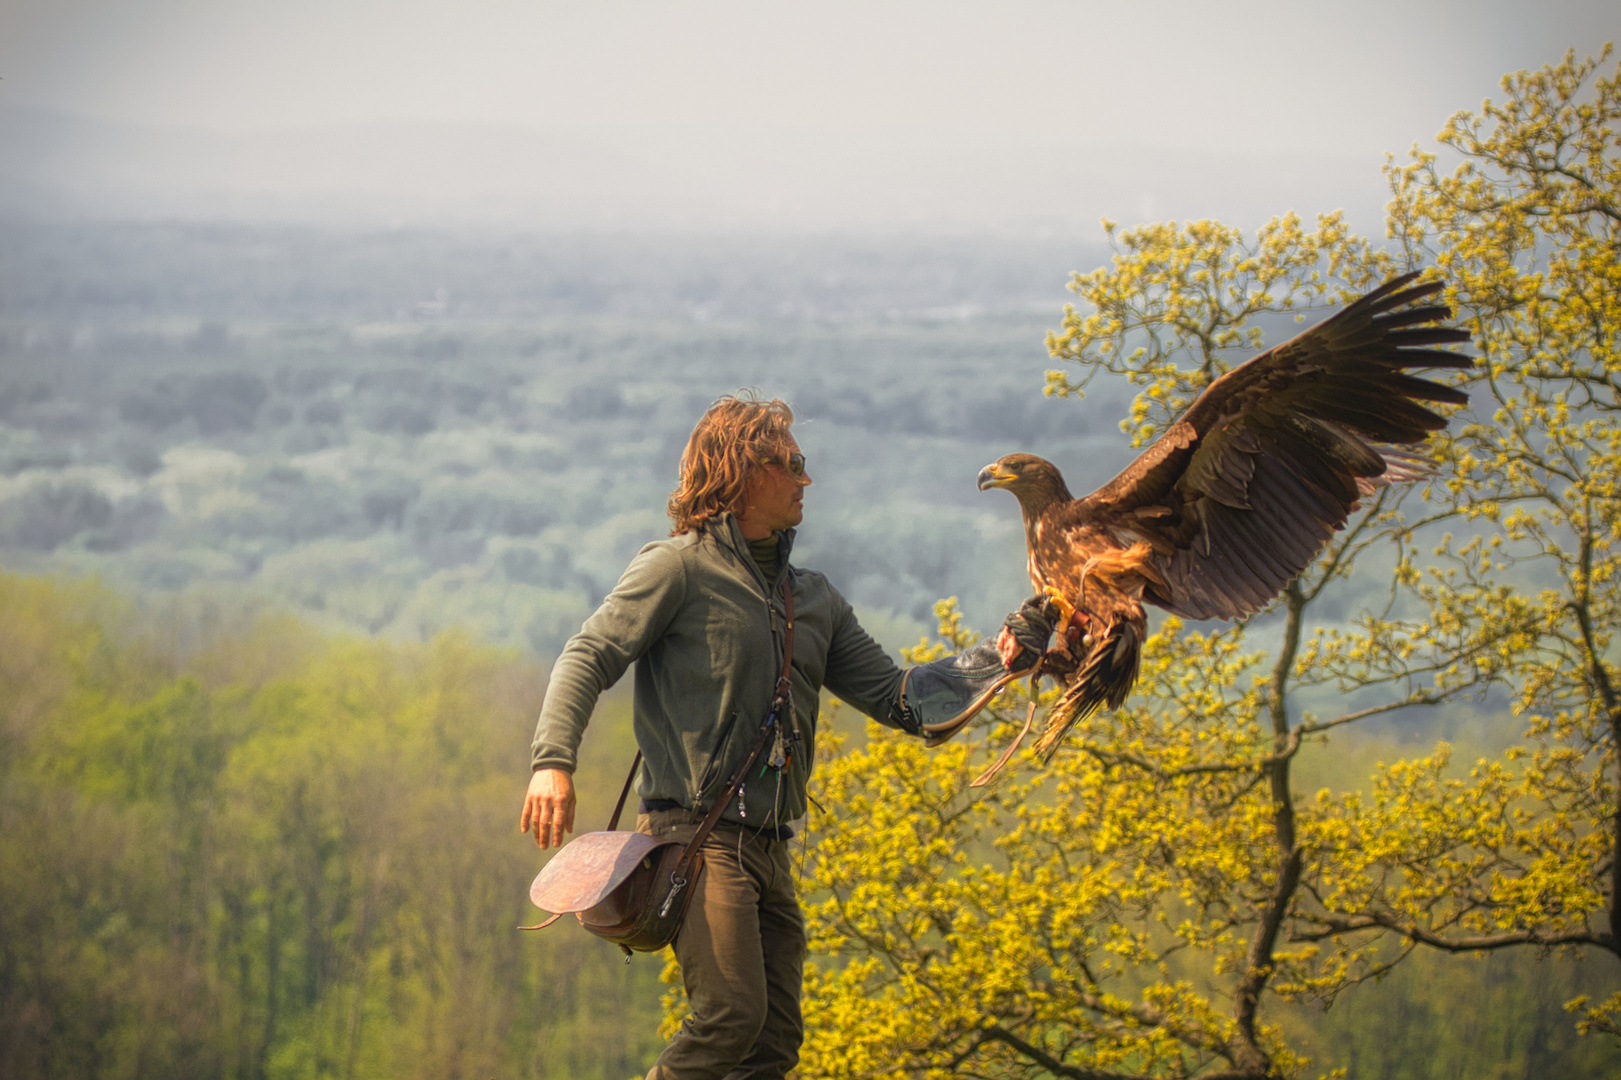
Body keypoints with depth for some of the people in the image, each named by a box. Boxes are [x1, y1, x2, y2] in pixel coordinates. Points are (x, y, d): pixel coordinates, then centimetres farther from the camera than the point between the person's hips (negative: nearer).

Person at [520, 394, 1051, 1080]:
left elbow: (894, 697, 20)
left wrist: (996, 658, 7)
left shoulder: (813, 598, 20)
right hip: (697, 834, -7)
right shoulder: (680, 567, -1)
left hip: (767, 846, 7)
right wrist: (552, 760, -24)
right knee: (732, 1014, -23)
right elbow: (588, 658, -8)